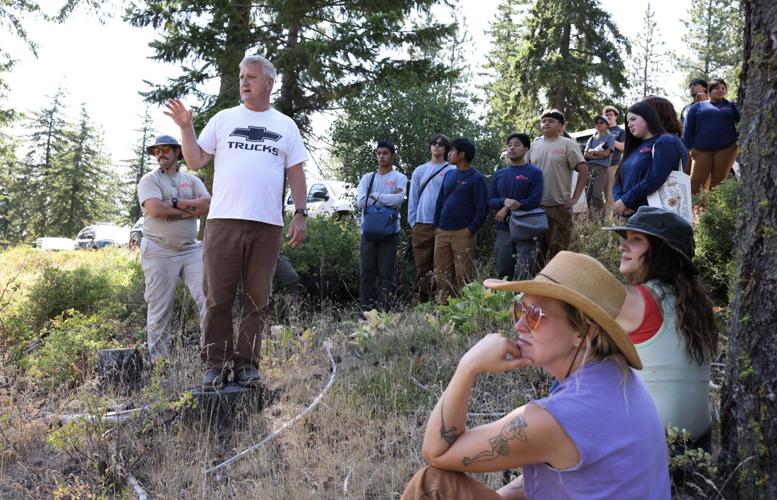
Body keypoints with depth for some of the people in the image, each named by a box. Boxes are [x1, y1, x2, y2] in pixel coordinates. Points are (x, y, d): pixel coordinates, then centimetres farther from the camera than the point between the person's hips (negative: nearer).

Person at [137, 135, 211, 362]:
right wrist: (192, 207, -7)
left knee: (207, 296, -7)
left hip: (191, 249, 3)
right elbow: (155, 209, -16)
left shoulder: (192, 180, 14)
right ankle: (158, 358, 8)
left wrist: (175, 203, -12)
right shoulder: (149, 180, 3)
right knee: (160, 307, 0)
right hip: (159, 251, -3)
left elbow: (207, 204, -5)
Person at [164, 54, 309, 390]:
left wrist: (300, 215, 2)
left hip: (267, 224, 1)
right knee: (218, 297, 0)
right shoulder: (223, 119, 12)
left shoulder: (285, 126, 14)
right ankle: (215, 365, 8)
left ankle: (247, 363, 13)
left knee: (257, 300, 5)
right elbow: (195, 161, 9)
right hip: (224, 221, 0)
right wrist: (185, 127, -4)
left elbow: (296, 173, 11)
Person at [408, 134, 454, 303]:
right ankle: (421, 302, 12)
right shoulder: (419, 171, 13)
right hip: (422, 225, 3)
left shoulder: (452, 171, 3)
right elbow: (413, 199, 12)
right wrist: (413, 222, 5)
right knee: (422, 267, 6)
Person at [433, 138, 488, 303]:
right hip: (442, 233, 6)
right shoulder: (449, 174, 15)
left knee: (462, 277, -4)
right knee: (441, 274, 7)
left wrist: (471, 229, -13)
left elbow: (482, 207, -7)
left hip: (463, 234, -6)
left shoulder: (477, 178, -3)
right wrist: (436, 226, 10)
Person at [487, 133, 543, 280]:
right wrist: (505, 201, -14)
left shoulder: (534, 172, 1)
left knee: (523, 277, -8)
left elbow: (534, 201, -10)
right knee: (503, 275, 8)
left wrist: (507, 209, -11)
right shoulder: (499, 174, 15)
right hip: (503, 230, 4)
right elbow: (490, 201, 8)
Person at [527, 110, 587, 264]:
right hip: (535, 206, 4)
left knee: (558, 250, -1)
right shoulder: (534, 145, 11)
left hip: (560, 207, -4)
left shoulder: (567, 144, -2)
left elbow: (583, 170, -5)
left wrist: (575, 198, -9)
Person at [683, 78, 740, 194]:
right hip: (701, 149, -1)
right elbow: (688, 128, 9)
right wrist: (690, 146, 0)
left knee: (718, 181, 2)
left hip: (726, 149, 1)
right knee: (696, 181, -8)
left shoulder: (731, 106, 17)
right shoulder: (698, 106, 13)